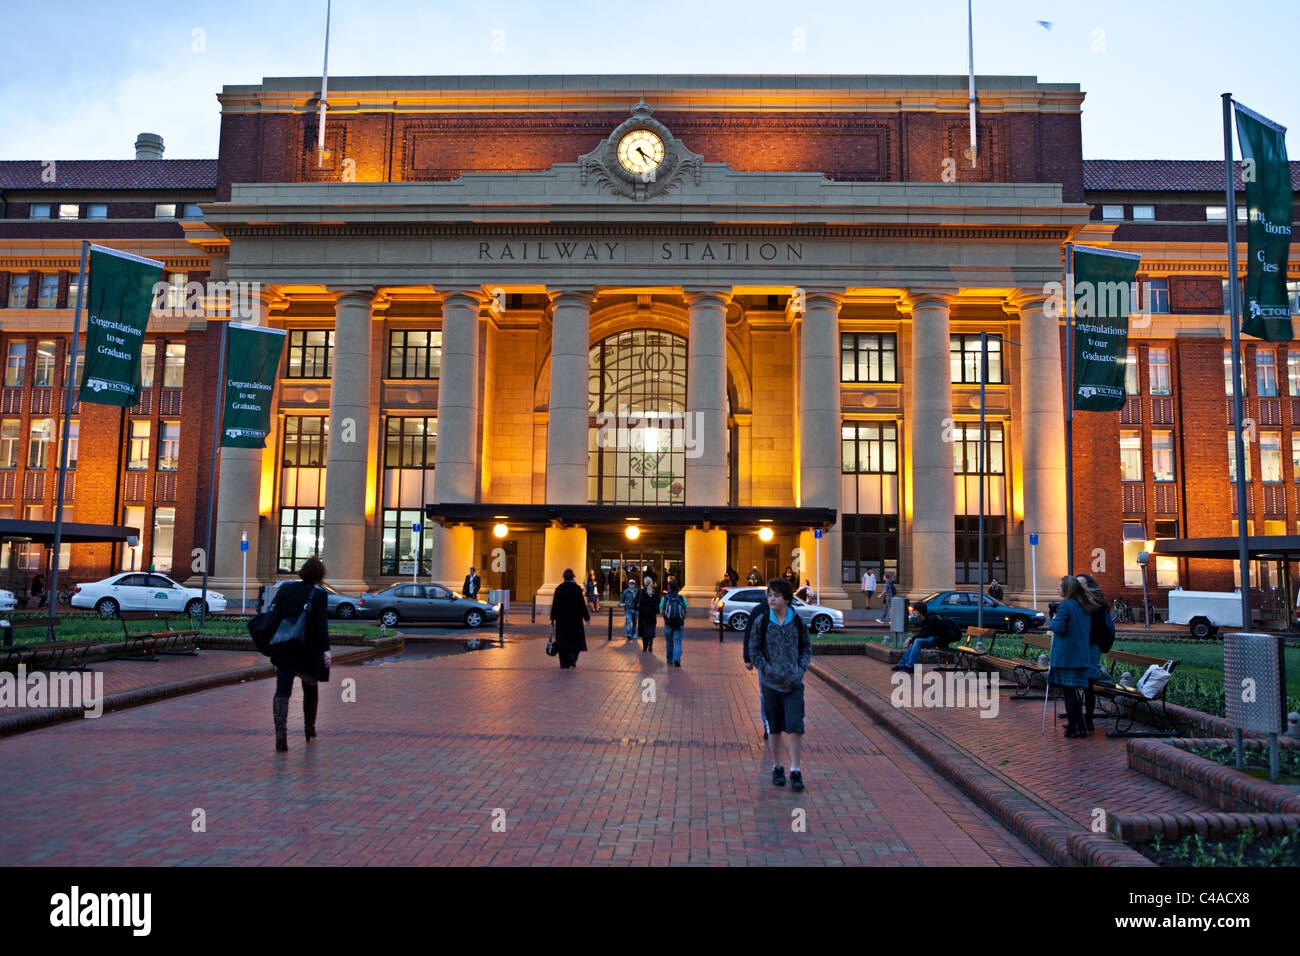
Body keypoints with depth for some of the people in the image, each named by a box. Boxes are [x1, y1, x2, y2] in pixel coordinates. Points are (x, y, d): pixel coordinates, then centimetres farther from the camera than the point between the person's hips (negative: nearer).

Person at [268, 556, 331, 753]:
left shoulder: (285, 588, 5)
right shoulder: (320, 594, -6)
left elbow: (273, 616, 4)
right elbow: (321, 625, -14)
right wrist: (326, 649, -13)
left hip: (283, 649, 2)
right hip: (309, 650, -2)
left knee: (282, 690, -1)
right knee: (310, 688, 16)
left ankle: (281, 732, -19)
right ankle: (309, 729, 29)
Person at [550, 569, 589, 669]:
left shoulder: (558, 589, 1)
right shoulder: (577, 589, -8)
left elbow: (554, 605, 3)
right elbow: (582, 604, -8)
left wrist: (552, 618, 10)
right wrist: (587, 618, 0)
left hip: (561, 617, 2)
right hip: (574, 618, -2)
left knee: (562, 639, 6)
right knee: (576, 638, 13)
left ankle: (564, 664, 2)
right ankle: (572, 658, -6)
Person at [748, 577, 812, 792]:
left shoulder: (798, 622, 0)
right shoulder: (761, 621, -3)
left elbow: (806, 647, 10)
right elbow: (754, 649, 1)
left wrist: (802, 668, -4)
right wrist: (767, 669, -10)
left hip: (794, 683, 0)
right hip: (771, 683, 0)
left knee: (795, 726, -8)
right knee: (775, 728, 10)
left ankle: (795, 770, 2)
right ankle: (777, 768, 24)